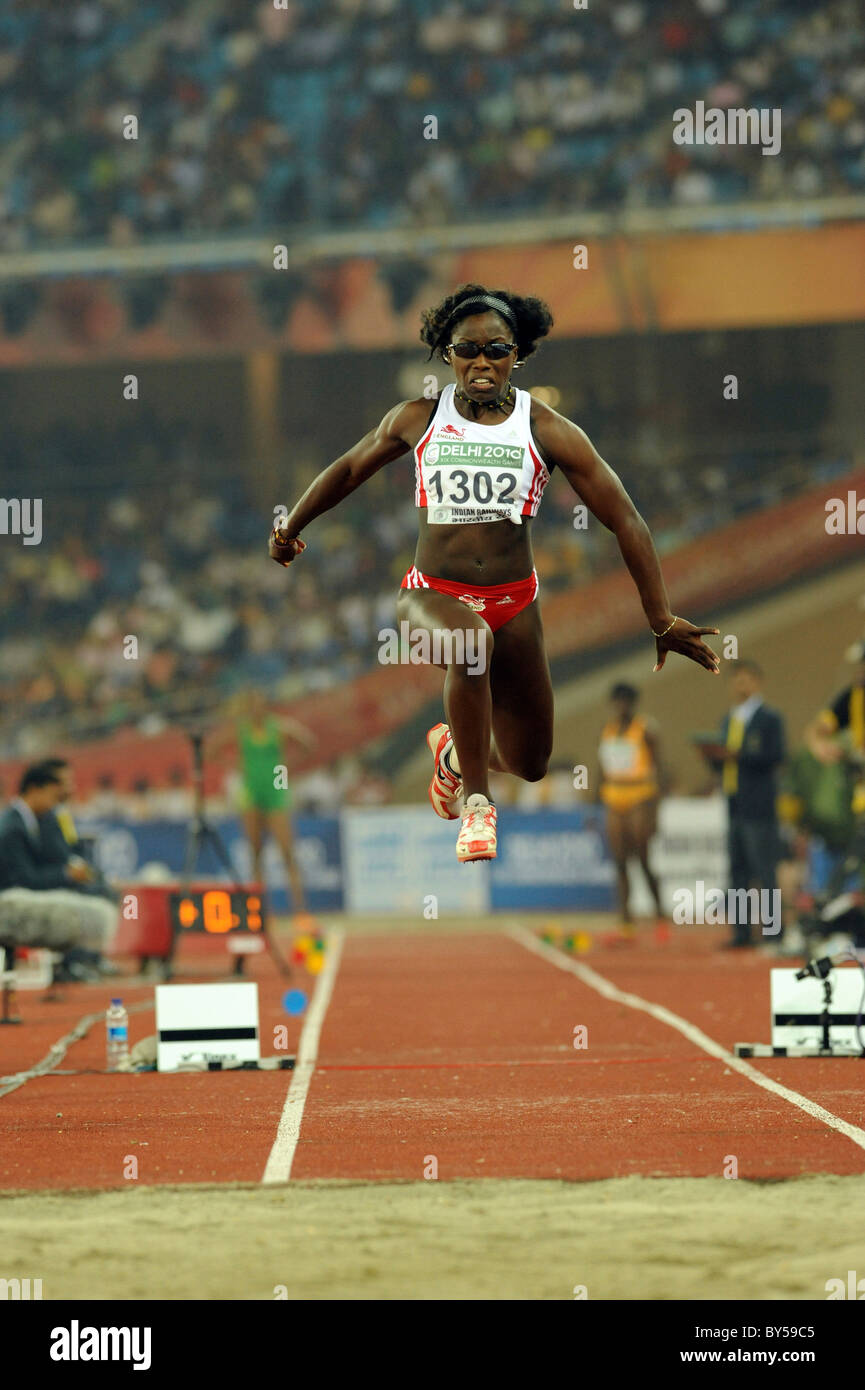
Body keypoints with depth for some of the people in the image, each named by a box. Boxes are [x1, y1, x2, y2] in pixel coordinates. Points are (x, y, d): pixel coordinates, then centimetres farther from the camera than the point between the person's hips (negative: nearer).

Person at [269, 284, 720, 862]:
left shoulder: (548, 431, -7)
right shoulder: (418, 419, -2)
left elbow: (625, 521, -5)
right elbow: (352, 467, 17)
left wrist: (663, 620, -9)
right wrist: (291, 526, 29)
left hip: (514, 602, 2)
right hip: (433, 594, -2)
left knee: (530, 765, 10)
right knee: (470, 641, -40)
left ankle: (453, 749, 48)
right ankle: (476, 801, -24)